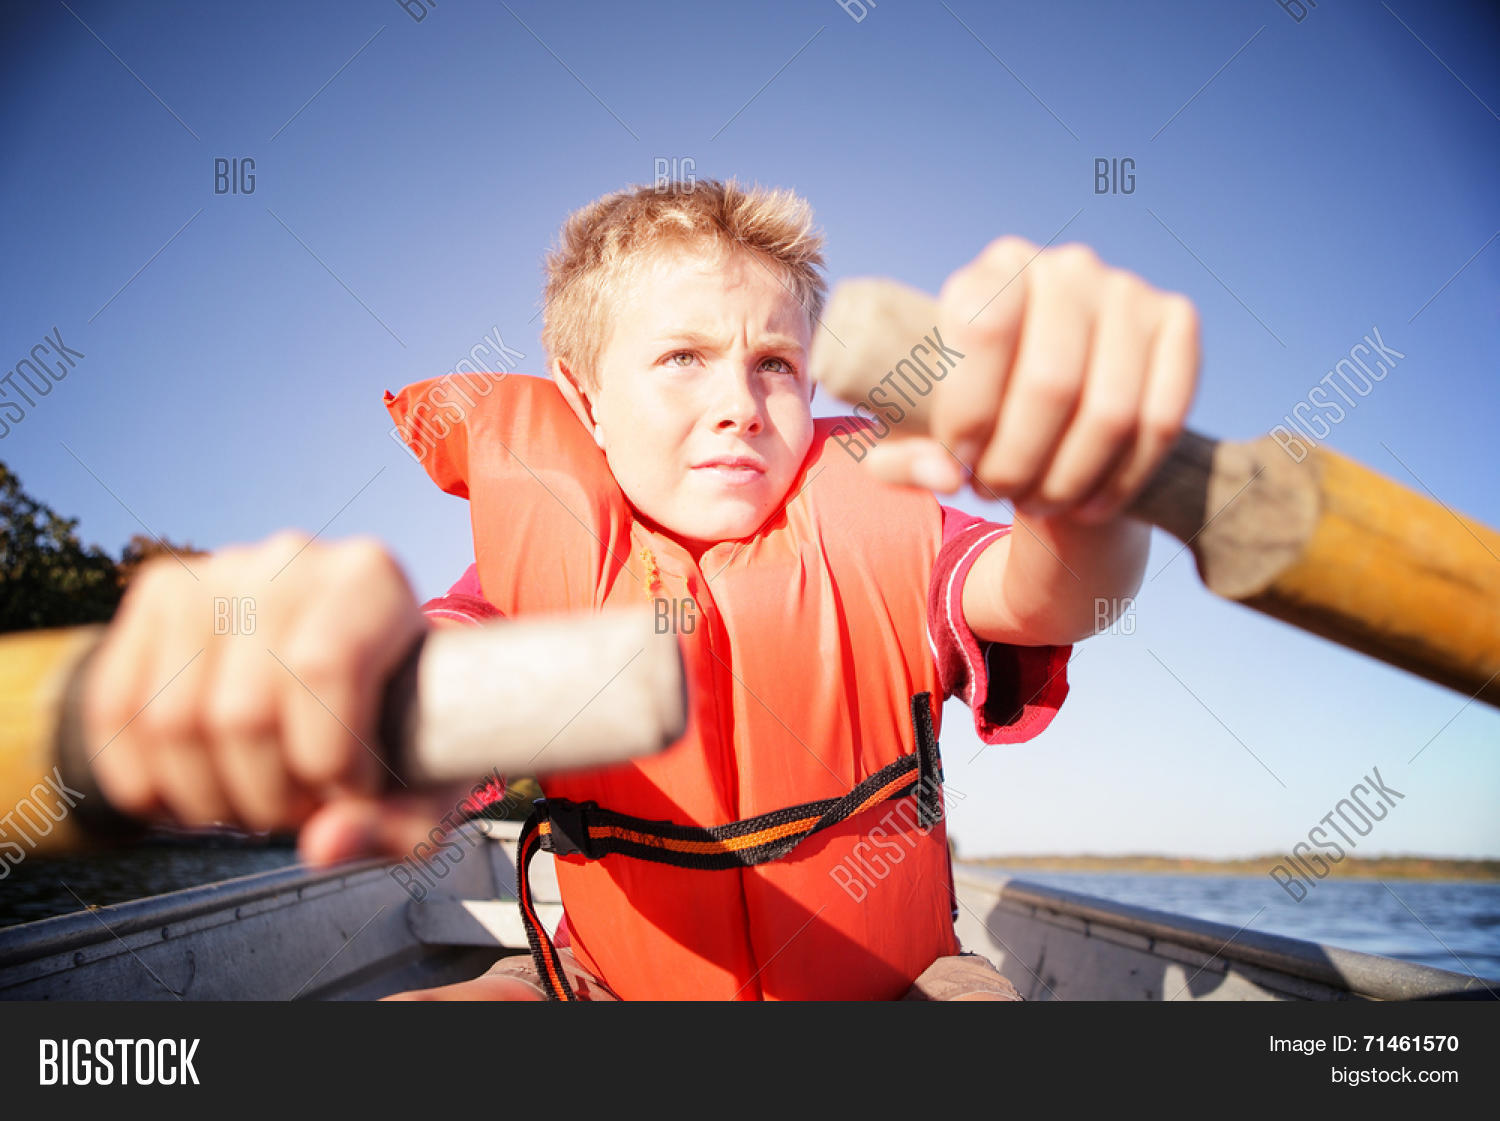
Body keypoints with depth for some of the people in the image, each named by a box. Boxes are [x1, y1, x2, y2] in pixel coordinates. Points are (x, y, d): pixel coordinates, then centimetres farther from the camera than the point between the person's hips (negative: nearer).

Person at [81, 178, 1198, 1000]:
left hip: (889, 977, 1)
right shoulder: (550, 559, -11)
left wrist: (1084, 497, -56)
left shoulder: (868, 537, -10)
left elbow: (1042, 592, -30)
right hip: (610, 981, 0)